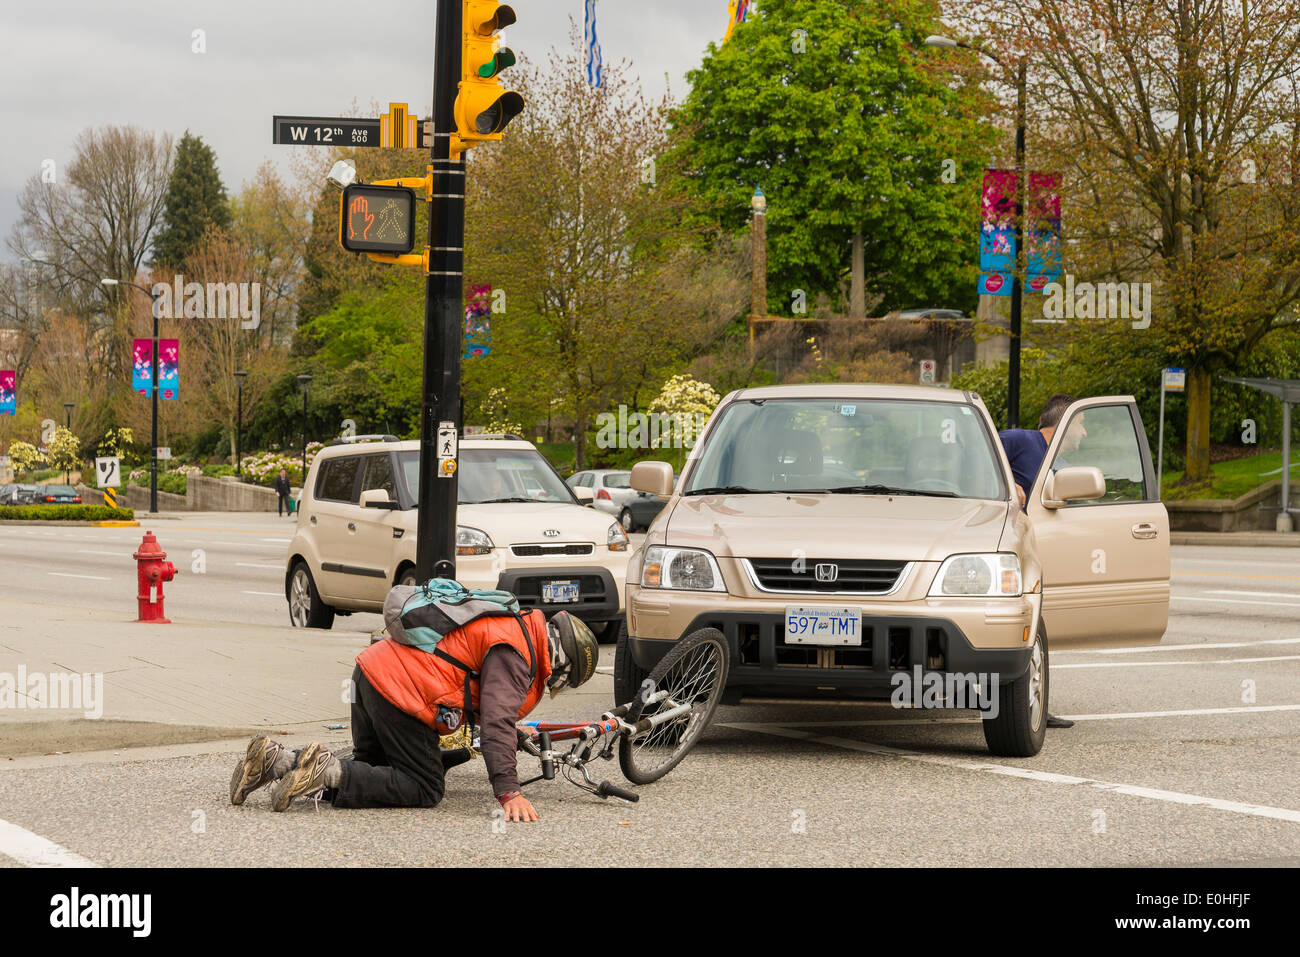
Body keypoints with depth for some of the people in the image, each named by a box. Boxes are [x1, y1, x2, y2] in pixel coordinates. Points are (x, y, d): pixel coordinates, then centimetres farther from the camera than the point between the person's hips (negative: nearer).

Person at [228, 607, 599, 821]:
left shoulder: (513, 626, 21)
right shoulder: (514, 653, -11)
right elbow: (497, 720, -22)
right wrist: (509, 793, -26)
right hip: (399, 691, -10)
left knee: (370, 769, 19)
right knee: (425, 789, -4)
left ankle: (276, 759, 4)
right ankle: (327, 769, -19)